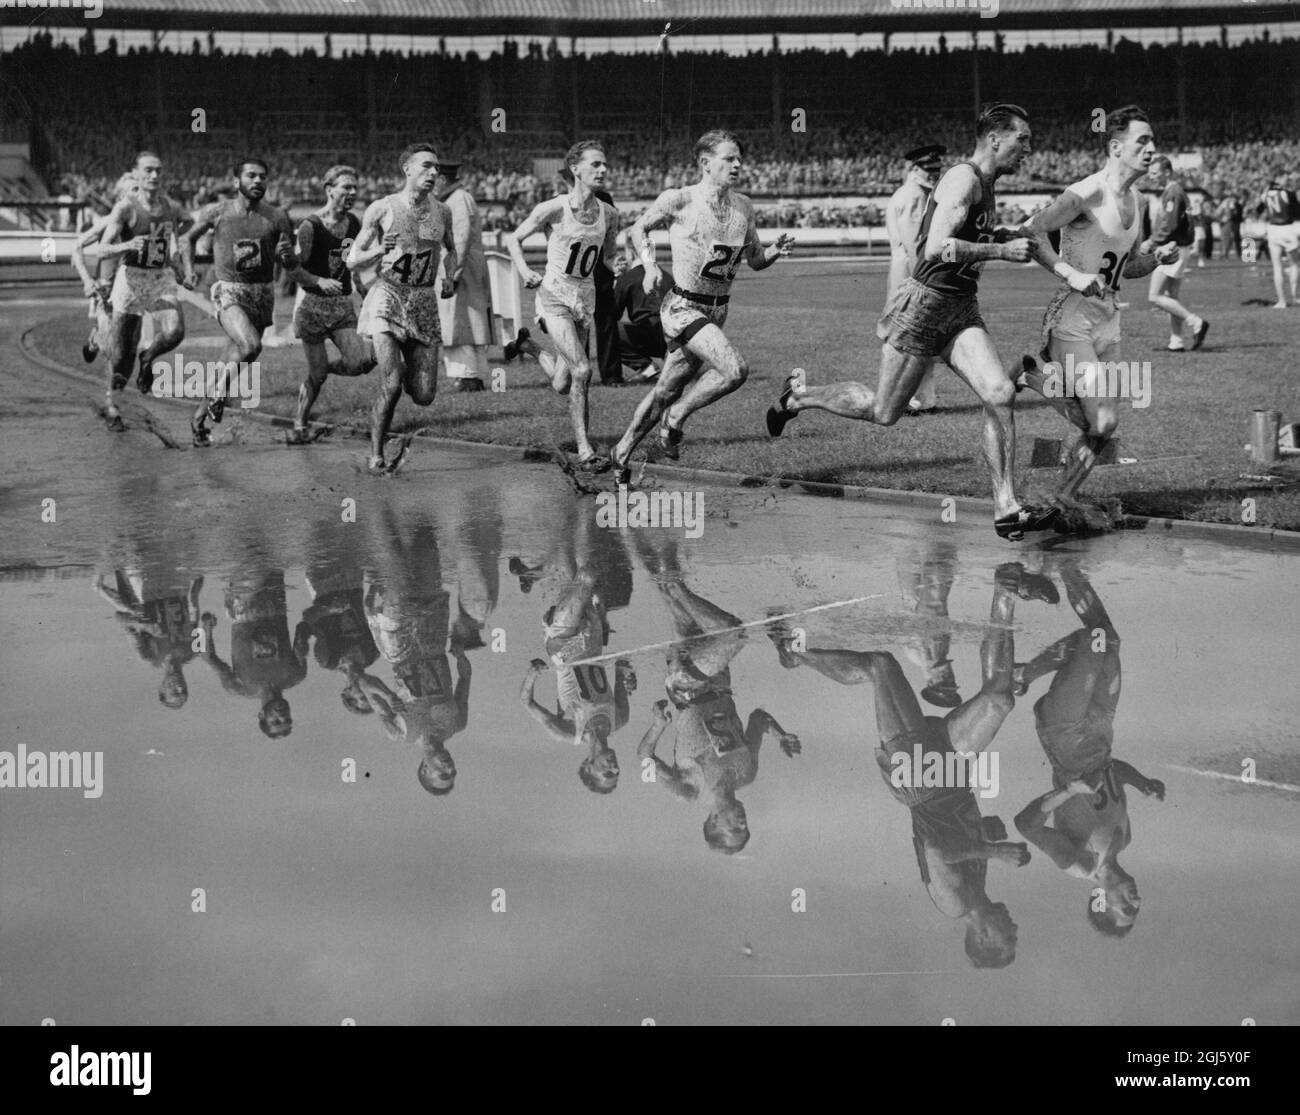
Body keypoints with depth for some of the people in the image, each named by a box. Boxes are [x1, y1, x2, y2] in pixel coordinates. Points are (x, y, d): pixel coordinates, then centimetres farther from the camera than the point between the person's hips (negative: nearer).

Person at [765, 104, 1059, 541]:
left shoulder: (985, 187, 15)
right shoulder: (963, 179, -15)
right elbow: (938, 249, -26)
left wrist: (1001, 237, 15)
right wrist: (1002, 251, -21)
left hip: (962, 309, 8)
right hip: (925, 303, -8)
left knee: (1000, 395, -11)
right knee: (883, 412, 1)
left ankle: (1007, 508, -11)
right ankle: (799, 394, 26)